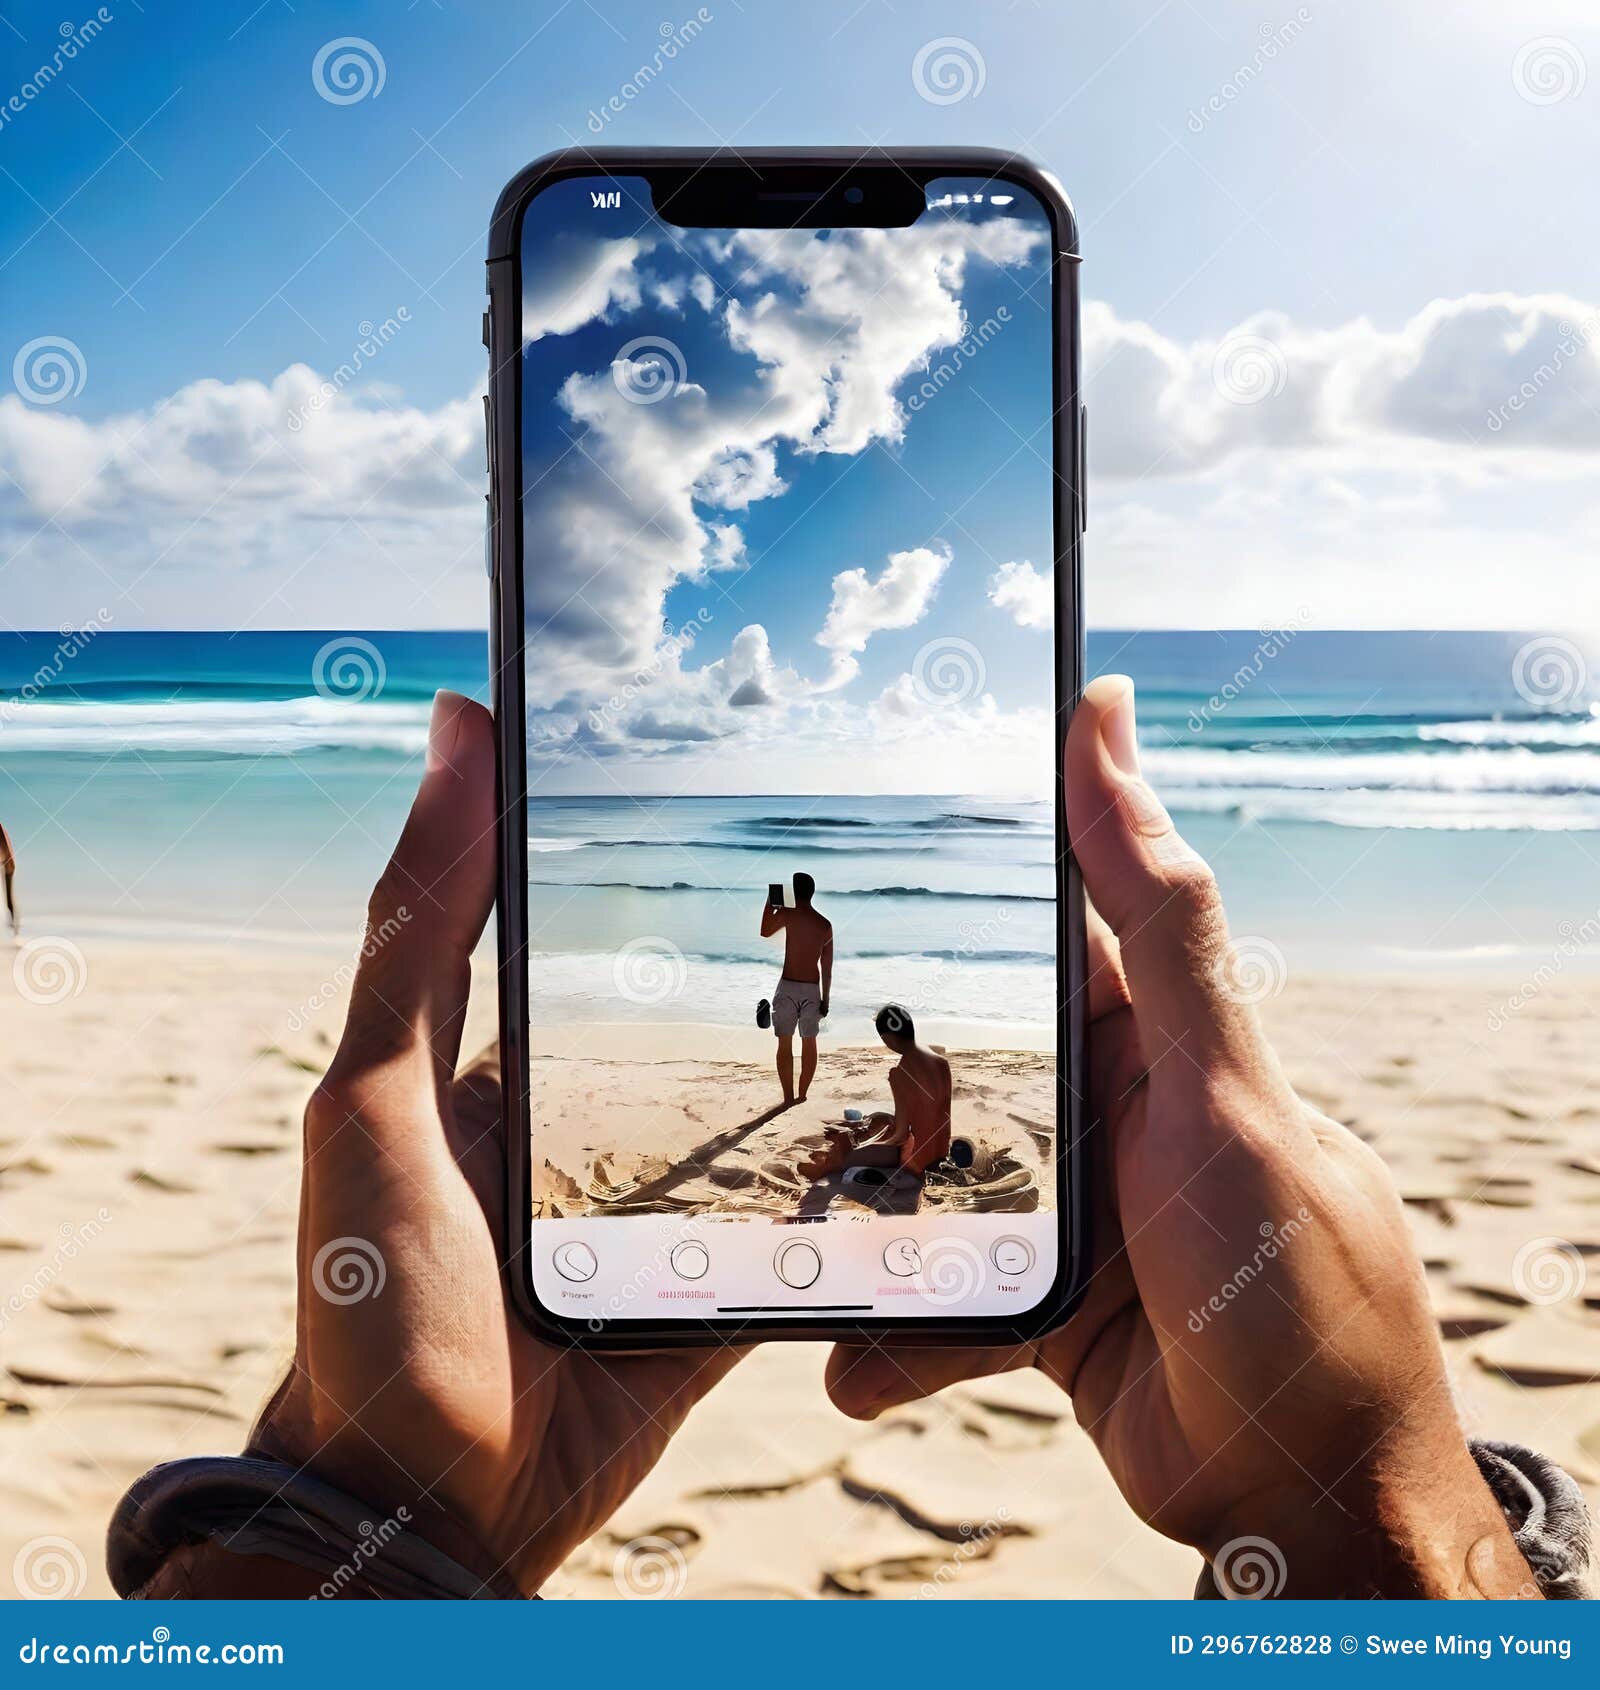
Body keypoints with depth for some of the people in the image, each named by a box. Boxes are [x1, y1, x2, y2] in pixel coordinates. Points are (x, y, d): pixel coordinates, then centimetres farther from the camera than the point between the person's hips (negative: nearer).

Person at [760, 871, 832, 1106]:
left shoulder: (789, 914, -9)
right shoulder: (826, 925, 5)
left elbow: (765, 932, 11)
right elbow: (827, 969, 7)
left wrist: (770, 903, 19)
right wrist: (825, 1000, 12)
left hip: (789, 987, -4)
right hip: (813, 989, 4)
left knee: (785, 1044, 2)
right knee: (809, 1043, 14)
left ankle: (788, 1099, 0)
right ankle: (802, 1095, 20)